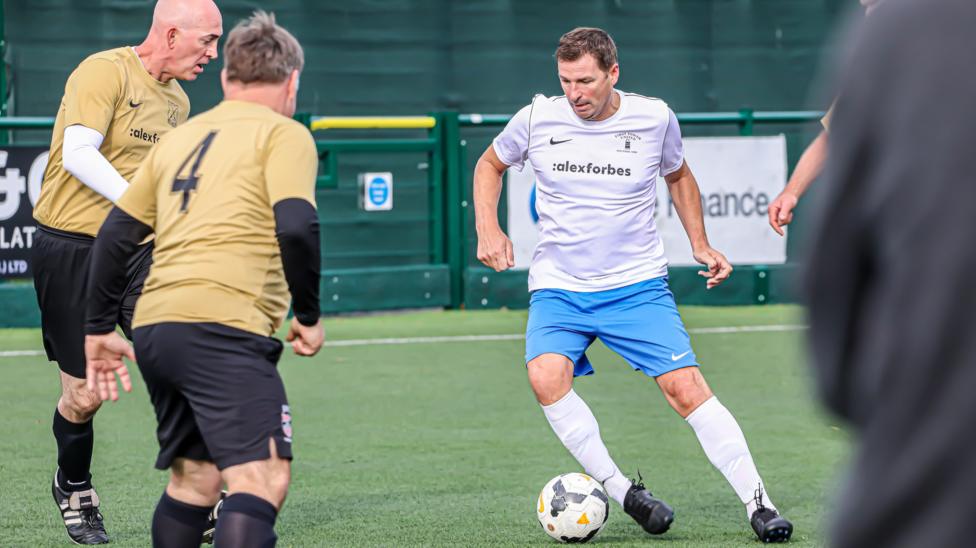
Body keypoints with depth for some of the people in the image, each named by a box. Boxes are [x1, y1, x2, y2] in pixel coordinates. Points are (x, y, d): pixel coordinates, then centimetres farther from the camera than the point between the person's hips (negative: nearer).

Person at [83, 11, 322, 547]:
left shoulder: (180, 138, 23)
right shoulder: (284, 134, 3)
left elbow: (115, 234, 22)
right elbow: (295, 227, -12)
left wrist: (99, 329, 30)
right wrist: (308, 316, 0)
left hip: (153, 327, 8)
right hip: (222, 326, -8)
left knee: (193, 478, 21)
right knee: (262, 479, -16)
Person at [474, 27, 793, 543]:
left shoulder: (654, 118, -3)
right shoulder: (538, 119, -5)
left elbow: (678, 175, 18)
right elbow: (490, 164, 15)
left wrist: (699, 243, 9)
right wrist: (487, 228, 0)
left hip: (638, 286, 0)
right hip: (558, 288, 0)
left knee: (686, 387, -13)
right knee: (546, 376, -27)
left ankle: (757, 503, -4)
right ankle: (621, 490, -14)